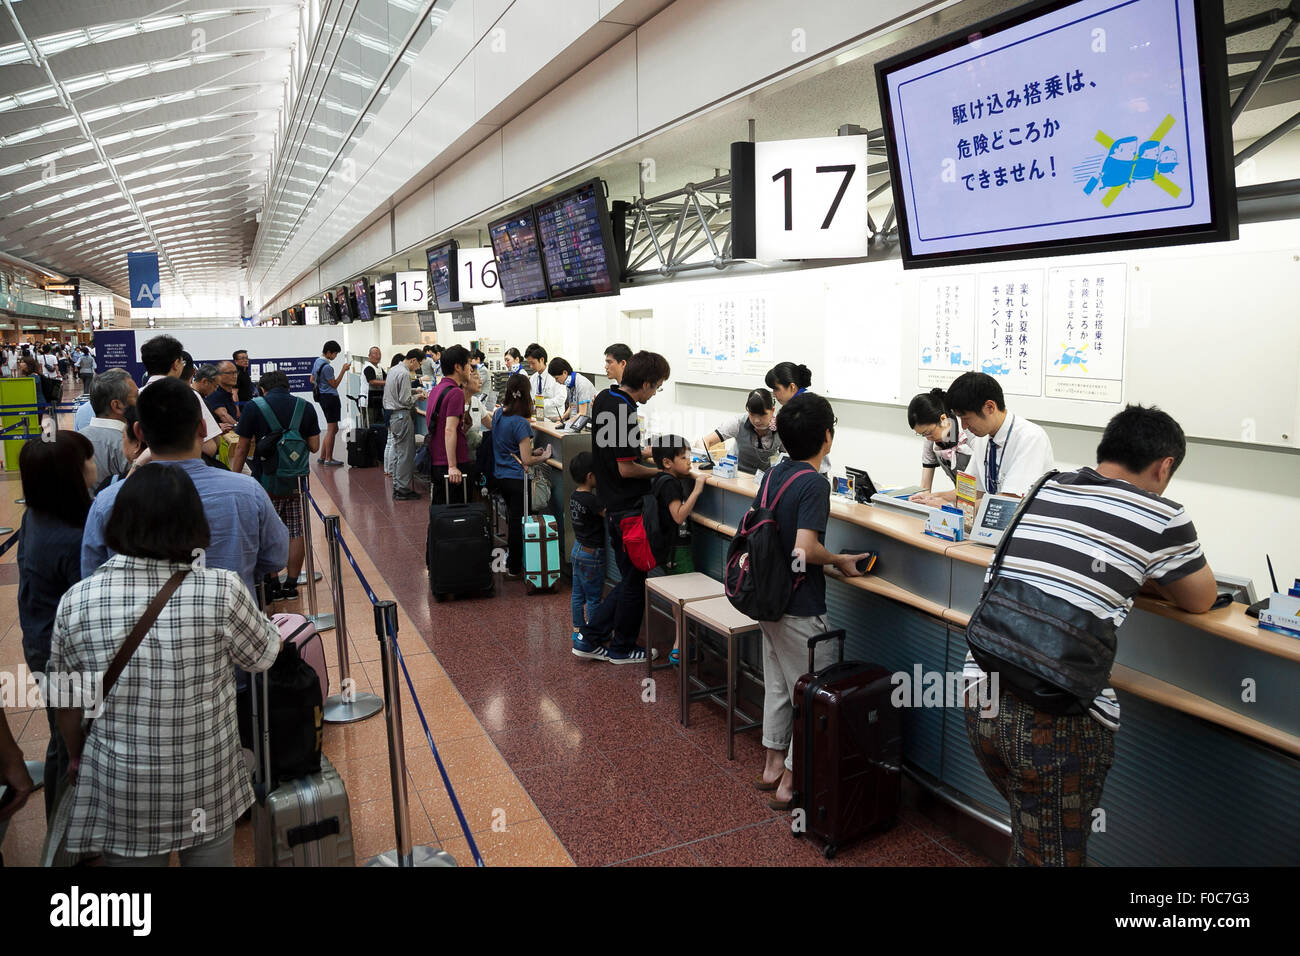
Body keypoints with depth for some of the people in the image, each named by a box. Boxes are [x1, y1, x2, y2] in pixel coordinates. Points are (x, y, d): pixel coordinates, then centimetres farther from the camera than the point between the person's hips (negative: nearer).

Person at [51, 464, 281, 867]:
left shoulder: (76, 601, -15)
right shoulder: (221, 591, -22)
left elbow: (67, 704, -1)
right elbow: (264, 656, -4)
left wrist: (76, 757, 18)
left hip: (120, 795, 1)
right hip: (208, 790, -1)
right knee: (212, 855, 23)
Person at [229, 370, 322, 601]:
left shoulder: (254, 408, -4)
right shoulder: (306, 407, 3)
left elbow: (242, 449, -2)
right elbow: (314, 445, 3)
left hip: (266, 481, -2)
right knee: (296, 532, 10)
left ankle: (273, 585, 14)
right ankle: (291, 585, 15)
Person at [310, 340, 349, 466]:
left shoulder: (317, 361, 12)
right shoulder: (326, 367, -19)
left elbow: (312, 379, 22)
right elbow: (334, 384, -13)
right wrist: (343, 370, -13)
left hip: (322, 397, 10)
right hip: (330, 397, -10)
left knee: (333, 429, 16)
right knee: (332, 429, -5)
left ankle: (322, 456, 19)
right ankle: (328, 459, -2)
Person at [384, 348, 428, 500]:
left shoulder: (393, 369, 12)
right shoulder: (404, 374, -17)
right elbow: (405, 400, -19)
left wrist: (414, 390, 15)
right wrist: (417, 397, -2)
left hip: (392, 415, 10)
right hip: (402, 416, -10)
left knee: (397, 452, 15)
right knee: (406, 454, -4)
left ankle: (397, 487, 20)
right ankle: (402, 490, -2)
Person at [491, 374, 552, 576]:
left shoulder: (498, 414, 2)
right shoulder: (521, 423, -21)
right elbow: (526, 461, -20)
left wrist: (532, 451, 15)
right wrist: (544, 456, -3)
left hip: (500, 475, 7)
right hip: (517, 479, -7)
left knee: (513, 518, 21)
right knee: (519, 522, 5)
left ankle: (510, 559, 32)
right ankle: (515, 568, 14)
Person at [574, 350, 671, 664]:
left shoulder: (604, 398, 6)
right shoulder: (624, 413, -23)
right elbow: (626, 469, -21)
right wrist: (659, 470, -7)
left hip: (611, 502, 9)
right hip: (628, 507, -9)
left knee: (629, 579, 18)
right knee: (635, 581, 7)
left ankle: (590, 638, 21)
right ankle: (622, 648, 22)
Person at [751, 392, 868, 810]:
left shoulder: (774, 473, 4)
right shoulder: (814, 484, -21)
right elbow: (804, 549, -29)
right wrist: (839, 561, -11)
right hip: (800, 610, -8)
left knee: (777, 684, 20)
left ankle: (773, 764, 32)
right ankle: (791, 782, 15)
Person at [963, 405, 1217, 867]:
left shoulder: (1043, 490, 12)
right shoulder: (1161, 516, -2)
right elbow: (1201, 600, 15)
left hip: (981, 693, 5)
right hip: (1059, 722, -5)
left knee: (1031, 833, 27)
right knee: (1056, 854, 13)